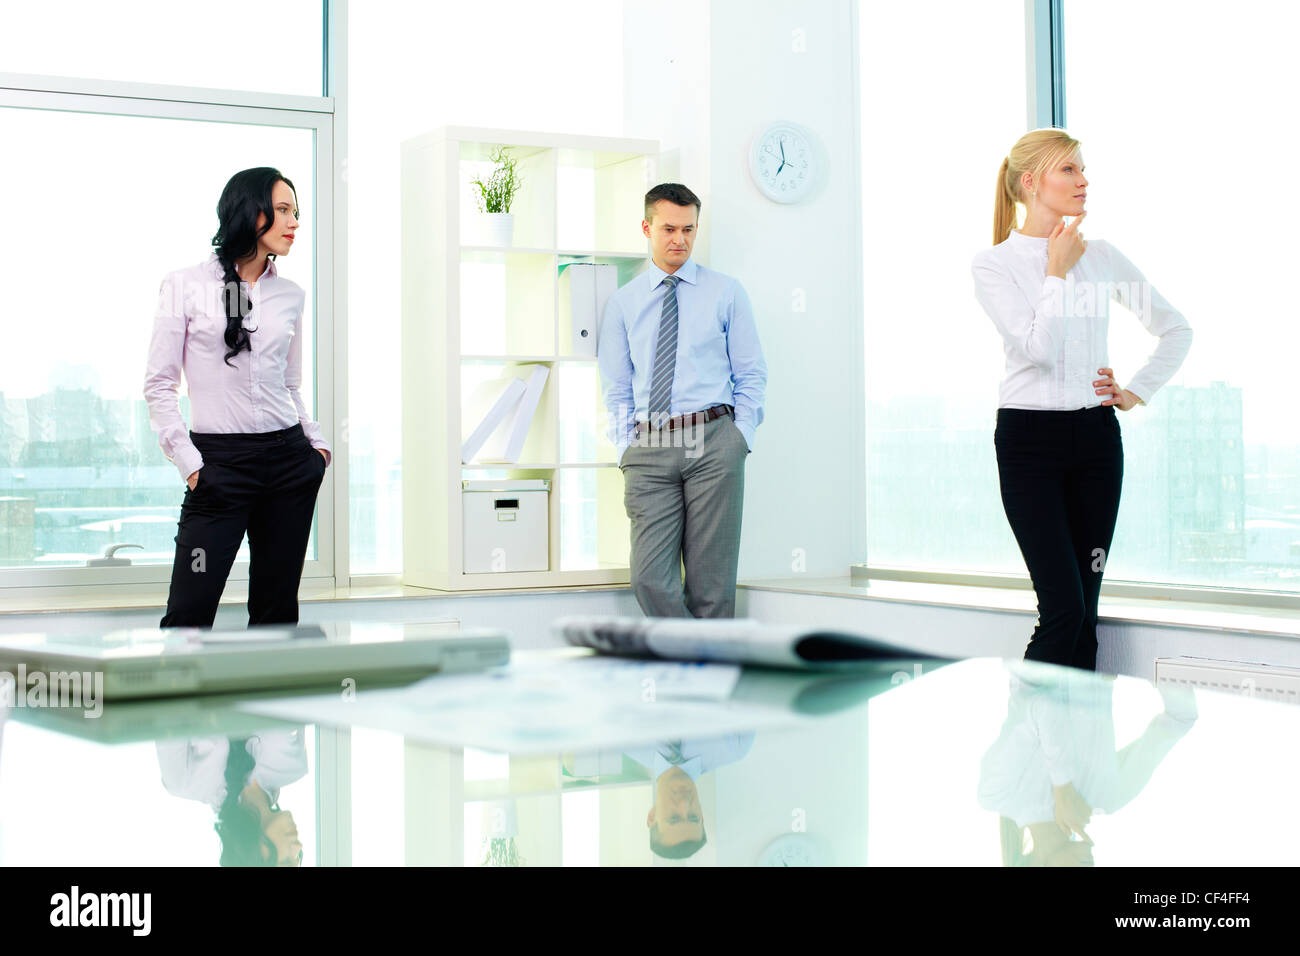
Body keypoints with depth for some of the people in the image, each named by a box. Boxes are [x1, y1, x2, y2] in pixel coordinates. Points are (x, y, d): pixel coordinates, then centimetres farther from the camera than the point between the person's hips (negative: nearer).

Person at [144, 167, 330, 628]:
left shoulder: (290, 295, 11)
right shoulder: (186, 286, -1)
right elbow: (159, 385, -1)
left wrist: (318, 444, 7)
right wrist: (189, 465, -8)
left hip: (289, 460, 4)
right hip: (221, 463, -4)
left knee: (277, 612, 6)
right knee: (189, 615, -10)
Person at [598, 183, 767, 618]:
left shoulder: (726, 292, 10)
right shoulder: (623, 302, 15)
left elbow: (752, 375, 9)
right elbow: (616, 389, 16)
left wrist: (739, 440, -2)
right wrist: (627, 450, 3)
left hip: (715, 441, -1)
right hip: (649, 450, 2)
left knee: (712, 582, -3)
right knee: (650, 579, -10)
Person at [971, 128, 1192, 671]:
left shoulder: (1101, 257, 9)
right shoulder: (994, 264, -3)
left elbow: (1176, 329, 18)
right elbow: (1038, 348, -16)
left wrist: (1138, 392, 7)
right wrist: (1057, 270, -8)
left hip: (1096, 434, 4)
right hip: (1030, 438, -4)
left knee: (1085, 606, 5)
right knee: (1063, 605, -11)